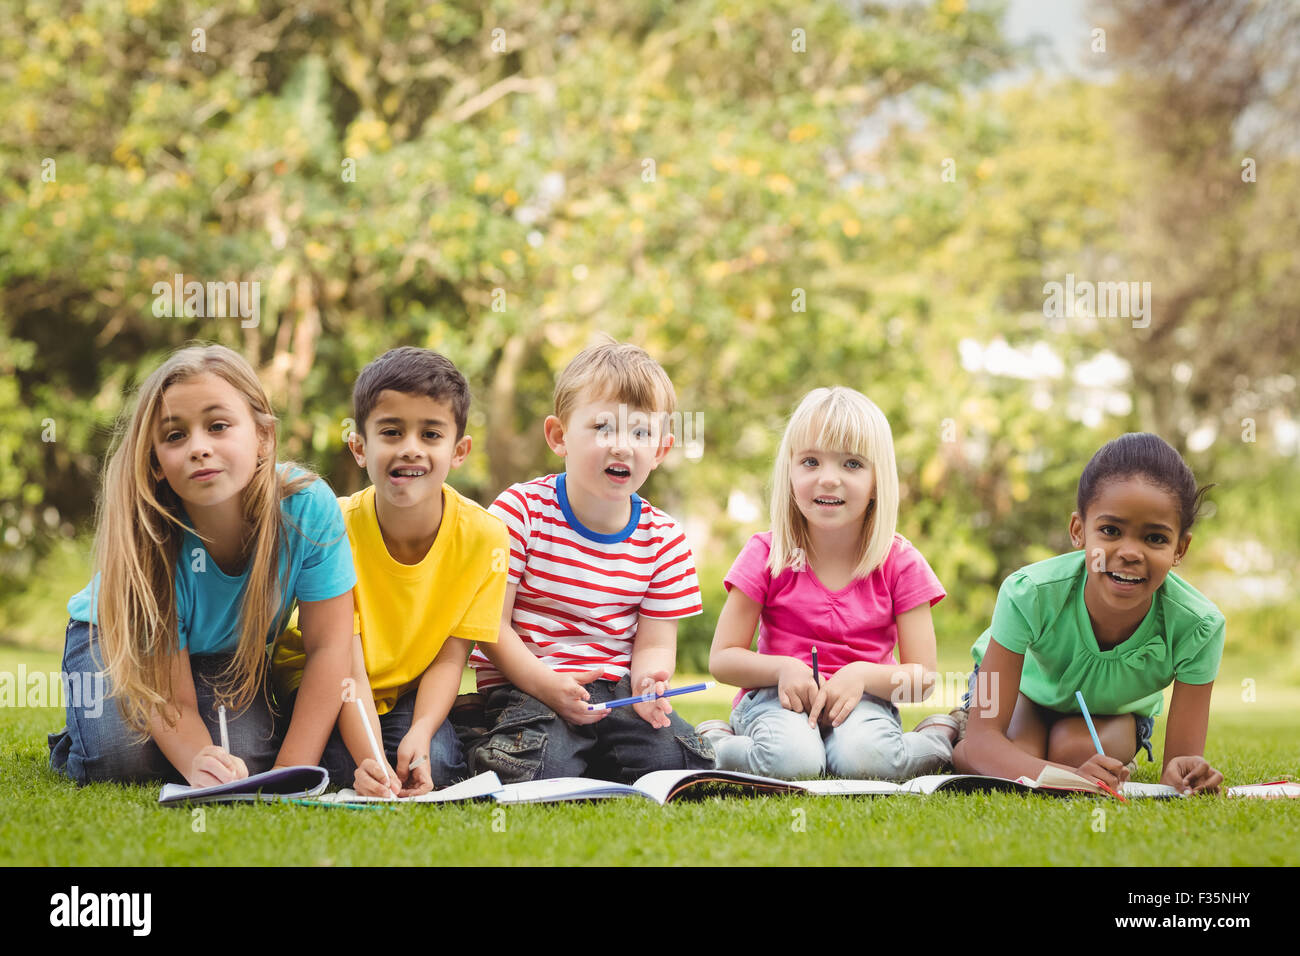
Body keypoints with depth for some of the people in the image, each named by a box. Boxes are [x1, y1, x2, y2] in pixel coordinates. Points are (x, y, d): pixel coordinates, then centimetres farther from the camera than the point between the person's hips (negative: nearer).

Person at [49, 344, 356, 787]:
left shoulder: (309, 507, -33)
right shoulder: (146, 539, -35)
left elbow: (327, 647, -23)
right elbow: (172, 700, -31)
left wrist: (292, 772, -30)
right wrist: (198, 764, -54)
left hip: (231, 651, 2)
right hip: (116, 637, -1)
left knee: (246, 755, -26)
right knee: (120, 758, -27)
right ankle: (70, 747, 8)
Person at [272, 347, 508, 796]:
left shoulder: (484, 537, -19)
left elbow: (449, 658, -12)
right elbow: (347, 668, -26)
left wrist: (421, 734, -32)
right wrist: (369, 759, -42)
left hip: (410, 692, 1)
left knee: (438, 763, -27)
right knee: (345, 764, -29)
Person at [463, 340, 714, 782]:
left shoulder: (664, 540, 3)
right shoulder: (520, 510, -7)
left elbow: (654, 643, 3)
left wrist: (648, 680, -22)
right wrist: (545, 684, -23)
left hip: (616, 688, 3)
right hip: (525, 685, -3)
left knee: (672, 761, -22)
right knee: (546, 769, -32)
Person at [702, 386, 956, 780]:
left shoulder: (901, 564, -3)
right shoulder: (767, 555, -4)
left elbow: (922, 680, -3)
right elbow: (722, 658, 0)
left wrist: (862, 674, -22)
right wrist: (783, 668, -20)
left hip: (862, 700, 1)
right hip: (778, 698, -1)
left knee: (866, 757, -34)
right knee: (791, 760, -35)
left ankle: (941, 738, -6)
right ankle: (714, 745, -8)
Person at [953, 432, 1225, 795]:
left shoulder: (1198, 627, -36)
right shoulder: (1029, 595, -40)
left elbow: (1180, 760, -32)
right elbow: (983, 739, -41)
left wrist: (1188, 771, -60)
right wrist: (1070, 778, -61)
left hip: (1116, 709, 1)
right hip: (1024, 686, -1)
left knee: (1074, 748, -29)